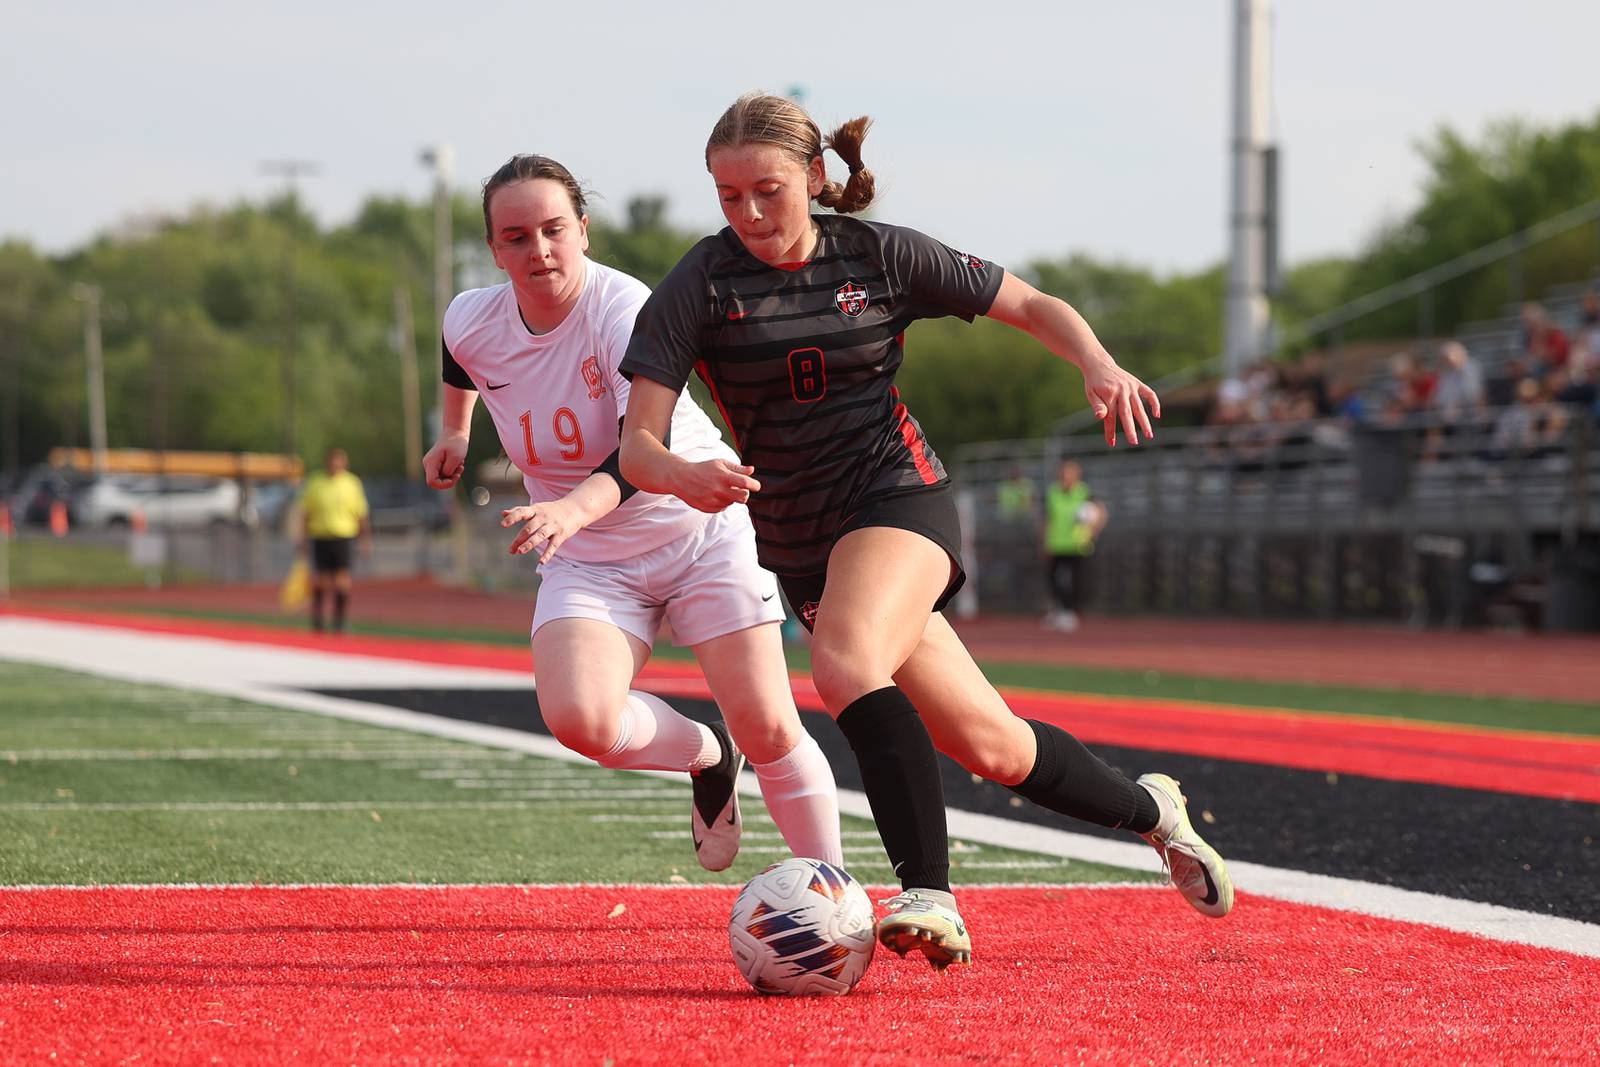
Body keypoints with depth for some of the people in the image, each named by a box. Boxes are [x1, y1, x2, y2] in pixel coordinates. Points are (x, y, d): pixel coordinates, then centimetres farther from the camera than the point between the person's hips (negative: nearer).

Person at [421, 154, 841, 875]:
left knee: (768, 731, -9)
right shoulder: (471, 324, -10)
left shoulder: (623, 310, -25)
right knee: (578, 720, -24)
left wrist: (574, 509, -56)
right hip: (588, 562, 3)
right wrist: (455, 433, 31)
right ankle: (708, 757, 7)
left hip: (700, 530, -3)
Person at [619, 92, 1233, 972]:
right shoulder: (702, 283, -6)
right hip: (799, 543, 3)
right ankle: (1148, 811, 30)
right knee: (988, 746, 4)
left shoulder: (880, 256, -4)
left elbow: (1034, 307, 6)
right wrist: (686, 477, -35)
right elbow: (637, 445, -11)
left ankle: (929, 894, -34)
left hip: (898, 495, -3)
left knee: (845, 665, -34)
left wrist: (1099, 366, -14)